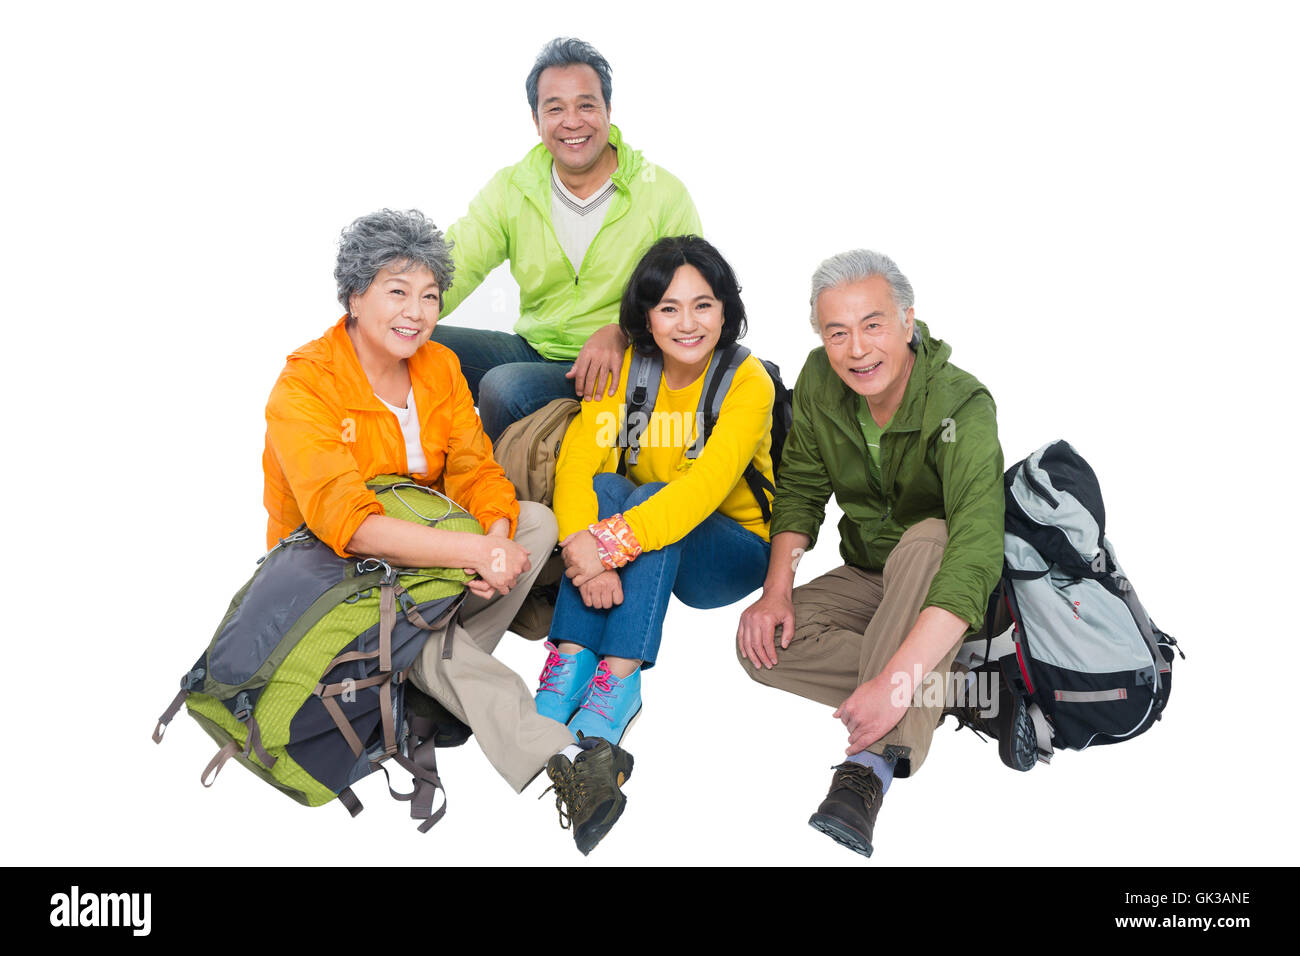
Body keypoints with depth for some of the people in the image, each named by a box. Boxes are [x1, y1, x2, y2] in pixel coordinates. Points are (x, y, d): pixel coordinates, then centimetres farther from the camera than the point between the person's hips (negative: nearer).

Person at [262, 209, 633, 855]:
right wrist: (472, 551, -44)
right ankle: (562, 760, -40)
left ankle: (437, 686, -21)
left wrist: (499, 540, -32)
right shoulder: (306, 384, -20)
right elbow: (343, 521, -34)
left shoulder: (440, 366, 0)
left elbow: (476, 470, -7)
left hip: (425, 551, 6)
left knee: (537, 520, -15)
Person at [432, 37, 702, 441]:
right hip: (531, 347, 4)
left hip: (609, 375, -4)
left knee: (505, 388, -31)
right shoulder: (509, 189, 2)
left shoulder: (664, 194, -7)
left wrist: (621, 333, -28)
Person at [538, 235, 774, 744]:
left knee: (650, 497, -31)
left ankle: (620, 679, -34)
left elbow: (705, 487, -33)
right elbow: (577, 462, -20)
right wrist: (583, 546, -38)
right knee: (605, 487, -27)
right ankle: (571, 660, -29)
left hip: (737, 550, -3)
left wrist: (612, 544, -45)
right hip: (653, 560, 3)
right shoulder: (627, 366, -7)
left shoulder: (748, 382, -18)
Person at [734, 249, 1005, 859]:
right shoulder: (819, 380, -10)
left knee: (927, 539, -39)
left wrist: (896, 680, -51)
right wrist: (777, 589, -15)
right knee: (763, 644, -20)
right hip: (866, 578, 5)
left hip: (937, 586, -5)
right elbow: (800, 489, 2)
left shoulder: (962, 406, -28)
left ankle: (869, 764, -41)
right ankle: (951, 686, -19)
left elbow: (976, 552, -41)